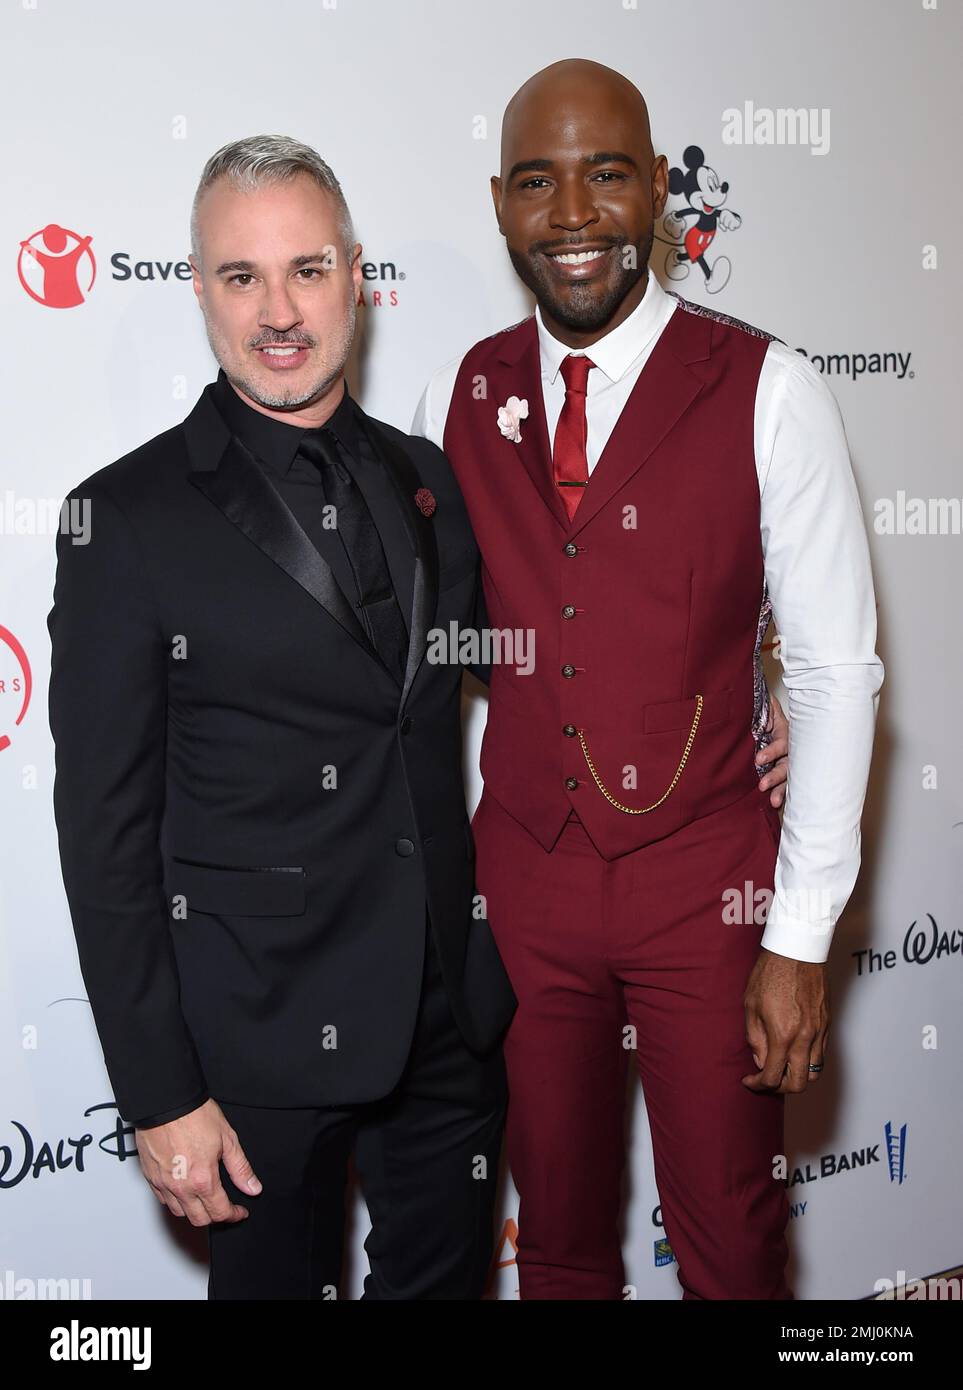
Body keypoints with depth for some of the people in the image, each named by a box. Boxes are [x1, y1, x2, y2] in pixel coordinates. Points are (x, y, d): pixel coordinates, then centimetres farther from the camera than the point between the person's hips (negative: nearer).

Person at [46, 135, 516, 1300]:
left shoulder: (429, 482, 4)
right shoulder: (127, 518, -11)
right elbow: (107, 831, -11)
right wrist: (159, 1094, -12)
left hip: (453, 1010, 5)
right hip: (263, 1029, -4)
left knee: (445, 1275, 20)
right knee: (275, 1275, 14)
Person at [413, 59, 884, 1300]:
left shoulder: (767, 393, -10)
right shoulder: (458, 399, 2)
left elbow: (834, 673, -10)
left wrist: (802, 939, -11)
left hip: (706, 887, -3)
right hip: (522, 875, 3)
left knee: (729, 1242, 13)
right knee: (555, 1228, 19)